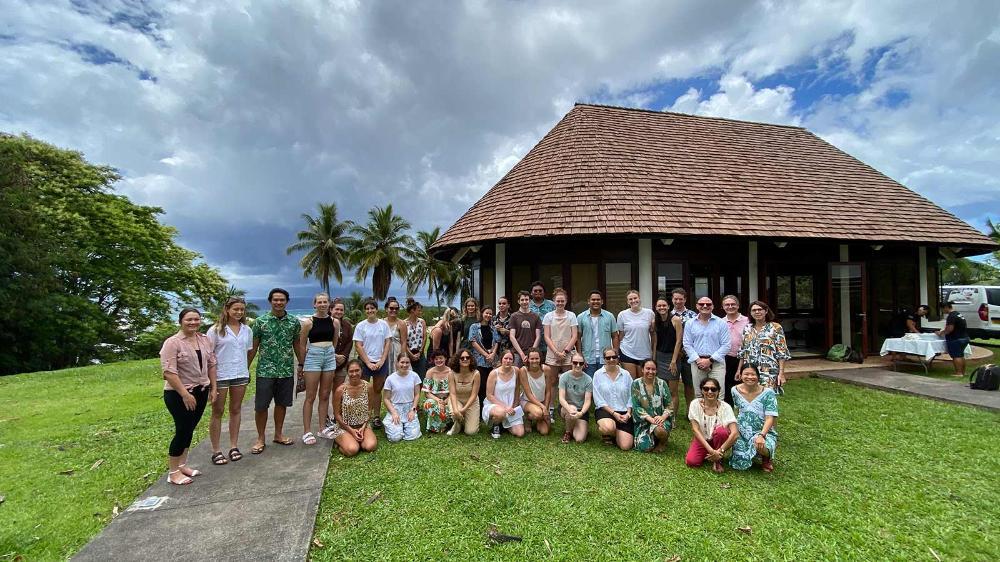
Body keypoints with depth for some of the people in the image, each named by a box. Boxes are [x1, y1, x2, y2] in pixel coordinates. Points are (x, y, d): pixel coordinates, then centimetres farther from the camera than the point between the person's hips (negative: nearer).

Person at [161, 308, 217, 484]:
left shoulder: (205, 340, 5)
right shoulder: (173, 342, -15)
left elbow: (211, 364, 11)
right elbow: (169, 372, -20)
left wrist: (213, 388, 8)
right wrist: (185, 394, -22)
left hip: (201, 391, 6)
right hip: (178, 394, -6)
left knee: (189, 430, 14)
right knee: (182, 430, -3)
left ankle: (182, 465, 27)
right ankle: (173, 473, 11)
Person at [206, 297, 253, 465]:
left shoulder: (247, 330, 7)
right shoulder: (216, 330, -5)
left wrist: (247, 371, 9)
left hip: (240, 375, 4)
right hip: (220, 376, -4)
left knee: (236, 410, 11)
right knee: (217, 412, 6)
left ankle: (233, 447, 21)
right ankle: (216, 451, 14)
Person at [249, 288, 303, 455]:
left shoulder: (294, 322, 2)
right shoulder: (260, 321, -4)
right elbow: (254, 347, 1)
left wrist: (301, 364, 7)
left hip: (287, 370, 2)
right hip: (265, 370, -2)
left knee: (281, 403, 12)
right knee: (261, 405, 4)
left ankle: (278, 434, 28)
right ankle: (260, 438, 20)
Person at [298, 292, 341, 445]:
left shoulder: (335, 322, 4)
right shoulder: (308, 322, -6)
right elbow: (302, 345, 0)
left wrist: (332, 353, 14)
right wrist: (302, 365, 4)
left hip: (330, 357, 4)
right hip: (313, 356, -4)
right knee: (310, 397, 0)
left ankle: (322, 428, 20)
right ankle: (307, 432, 7)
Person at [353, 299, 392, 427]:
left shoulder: (383, 324, 3)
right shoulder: (360, 326, -2)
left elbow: (388, 343, 2)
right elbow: (358, 346, -5)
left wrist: (382, 361, -7)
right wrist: (368, 363, -11)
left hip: (381, 362, 2)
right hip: (365, 362, -2)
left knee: (377, 390, 11)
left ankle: (376, 416, 20)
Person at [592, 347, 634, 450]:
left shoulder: (625, 374, 7)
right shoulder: (598, 374, -1)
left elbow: (631, 396, 8)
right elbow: (598, 399, -5)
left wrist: (628, 413, -7)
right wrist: (613, 413, -12)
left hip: (624, 412, 3)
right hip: (605, 410, -2)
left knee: (625, 446, -12)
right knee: (608, 428, -37)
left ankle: (614, 434, 24)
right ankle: (603, 431, 3)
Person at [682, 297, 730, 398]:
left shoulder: (721, 323, 4)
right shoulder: (690, 323, 8)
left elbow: (725, 345, -1)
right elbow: (687, 344, 4)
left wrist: (710, 360, -9)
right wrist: (698, 360, -9)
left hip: (717, 363, -1)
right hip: (697, 363, 2)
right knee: (698, 395, 5)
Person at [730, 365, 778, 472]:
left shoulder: (768, 393, -13)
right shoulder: (735, 390, -3)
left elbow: (770, 418, -19)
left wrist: (761, 435, -33)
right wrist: (734, 429, 10)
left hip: (763, 432, -3)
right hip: (742, 433, 3)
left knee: (761, 446, -38)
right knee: (741, 465, -11)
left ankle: (767, 458, 2)